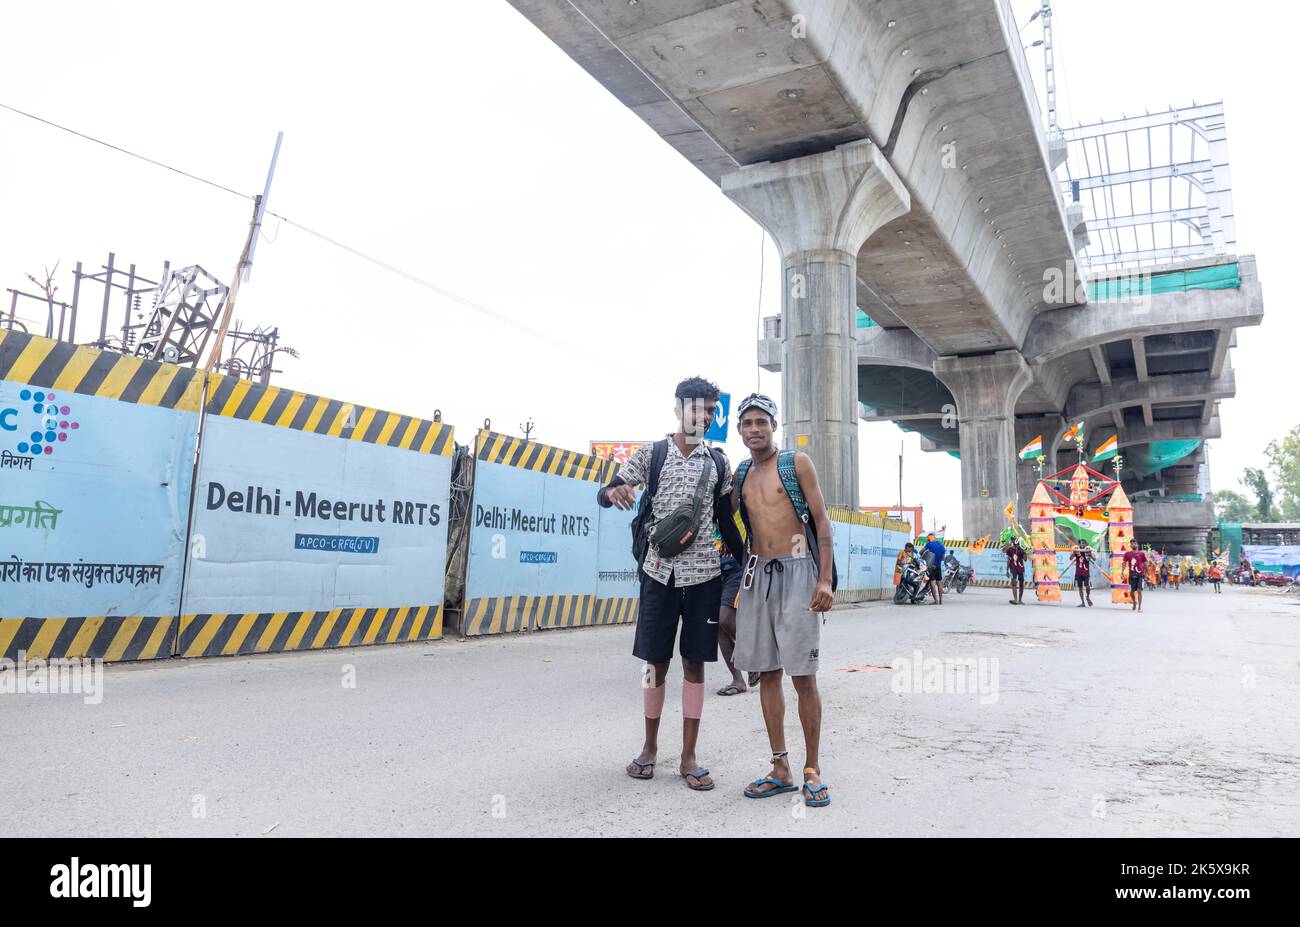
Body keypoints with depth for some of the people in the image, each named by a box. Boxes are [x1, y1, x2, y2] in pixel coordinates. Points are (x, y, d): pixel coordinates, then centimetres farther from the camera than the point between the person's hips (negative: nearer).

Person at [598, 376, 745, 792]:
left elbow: (726, 521, 15)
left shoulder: (719, 463, 8)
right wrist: (614, 492, -23)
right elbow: (604, 493, 1)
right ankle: (649, 746, 23)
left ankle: (688, 757, 13)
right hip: (660, 571, -1)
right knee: (656, 661, 5)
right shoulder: (651, 453, 2)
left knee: (694, 663, 4)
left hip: (704, 574, 2)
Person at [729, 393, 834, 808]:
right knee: (766, 673, 6)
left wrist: (825, 579, -12)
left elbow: (822, 520, -3)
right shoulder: (741, 474, 13)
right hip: (756, 575, 5)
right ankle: (781, 769, 16)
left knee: (802, 675, -4)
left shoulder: (797, 462, 1)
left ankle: (813, 769, 10)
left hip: (796, 572, -4)